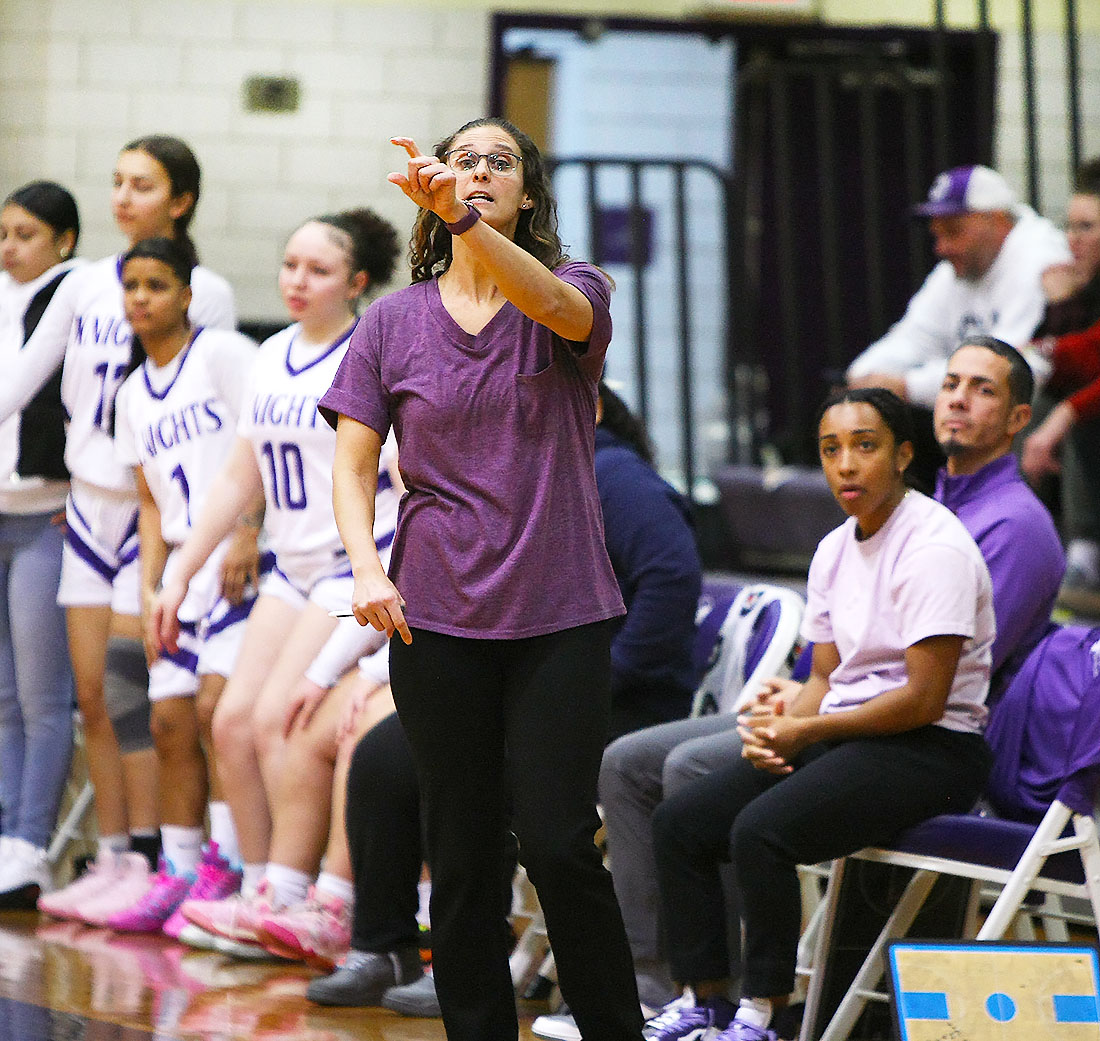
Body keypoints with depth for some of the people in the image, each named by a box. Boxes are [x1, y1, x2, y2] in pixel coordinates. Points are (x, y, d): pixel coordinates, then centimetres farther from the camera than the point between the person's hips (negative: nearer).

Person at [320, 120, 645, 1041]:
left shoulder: (574, 292, 2)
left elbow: (559, 305, -24)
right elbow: (353, 465, 5)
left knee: (557, 841, -9)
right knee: (463, 853, 3)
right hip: (435, 616, 2)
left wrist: (462, 216, -40)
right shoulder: (393, 322, 8)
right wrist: (367, 567, -15)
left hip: (560, 614, -2)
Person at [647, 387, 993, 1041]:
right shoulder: (835, 550, 12)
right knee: (680, 823, -5)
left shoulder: (935, 548, -15)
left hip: (930, 750, -9)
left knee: (761, 831, -30)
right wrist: (777, 721, -7)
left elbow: (924, 699, -19)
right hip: (843, 740, 9)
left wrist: (806, 730, -13)